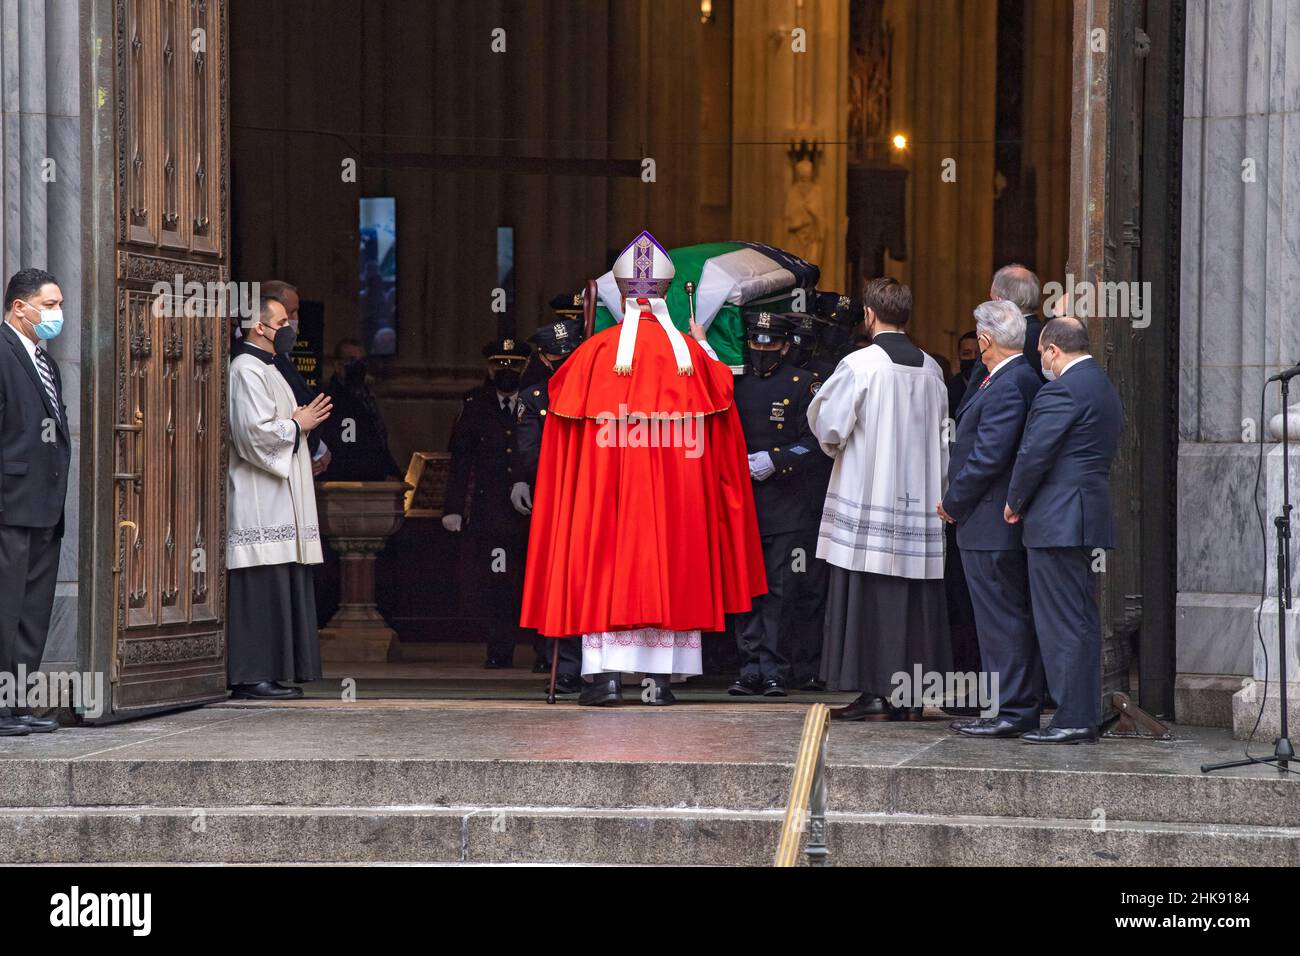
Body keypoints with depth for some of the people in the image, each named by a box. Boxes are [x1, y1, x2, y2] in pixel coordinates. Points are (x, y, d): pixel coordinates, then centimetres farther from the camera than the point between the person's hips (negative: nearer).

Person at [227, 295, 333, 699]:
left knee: (281, 587, 9)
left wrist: (298, 422, 13)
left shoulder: (265, 369, 21)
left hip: (279, 506, 11)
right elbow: (255, 431, -21)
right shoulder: (247, 370, -12)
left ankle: (272, 673, 12)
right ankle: (252, 676, -10)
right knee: (262, 588, -11)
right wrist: (298, 425, -8)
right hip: (259, 505, -11)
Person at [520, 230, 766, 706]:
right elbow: (721, 394, 15)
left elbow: (564, 401, 5)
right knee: (669, 564, 5)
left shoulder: (597, 351, -4)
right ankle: (660, 678, 2)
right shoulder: (690, 352, 0)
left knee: (605, 562, 2)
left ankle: (604, 671, -7)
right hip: (676, 481, 2)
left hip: (607, 477, -2)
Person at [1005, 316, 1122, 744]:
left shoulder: (1061, 391, -14)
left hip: (1058, 521, -10)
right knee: (1083, 620, 12)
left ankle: (1071, 718, -7)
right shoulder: (1103, 387, 16)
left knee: (1061, 623, -7)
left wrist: (1015, 501, -1)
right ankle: (1087, 717, 15)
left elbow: (1034, 453, -17)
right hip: (1090, 519, 10)